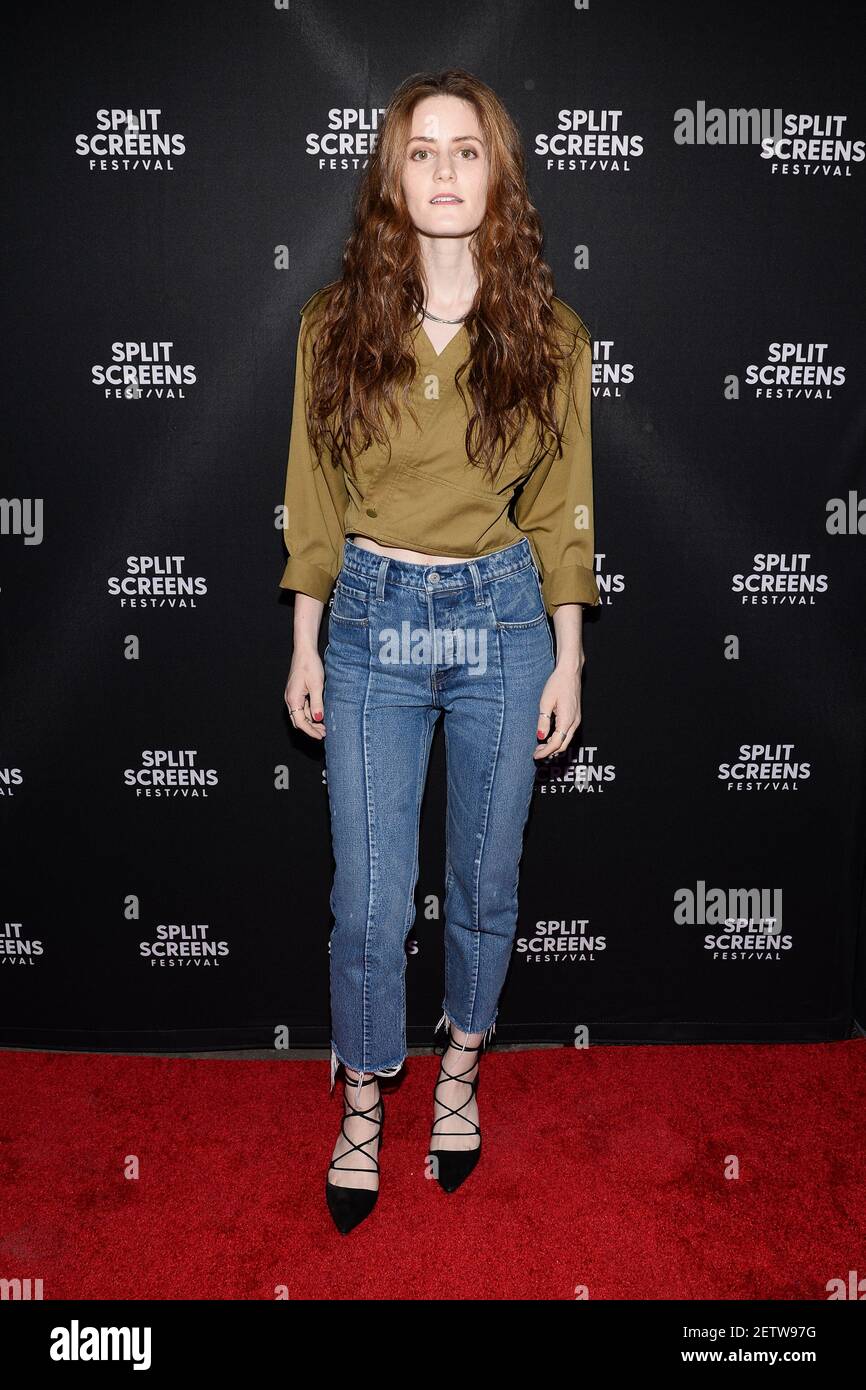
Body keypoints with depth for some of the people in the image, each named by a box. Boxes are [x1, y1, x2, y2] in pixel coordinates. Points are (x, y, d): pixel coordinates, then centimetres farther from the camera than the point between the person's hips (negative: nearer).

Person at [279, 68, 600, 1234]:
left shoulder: (548, 335, -1)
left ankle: (462, 1068, 39)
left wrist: (567, 661, 1)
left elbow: (562, 509, 2)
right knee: (369, 900, 4)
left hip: (504, 621, 1)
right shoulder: (336, 322, 0)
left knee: (485, 882, 14)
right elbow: (314, 500, 4)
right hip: (371, 621, 0)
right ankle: (364, 1101, 30)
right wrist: (306, 646, 4)